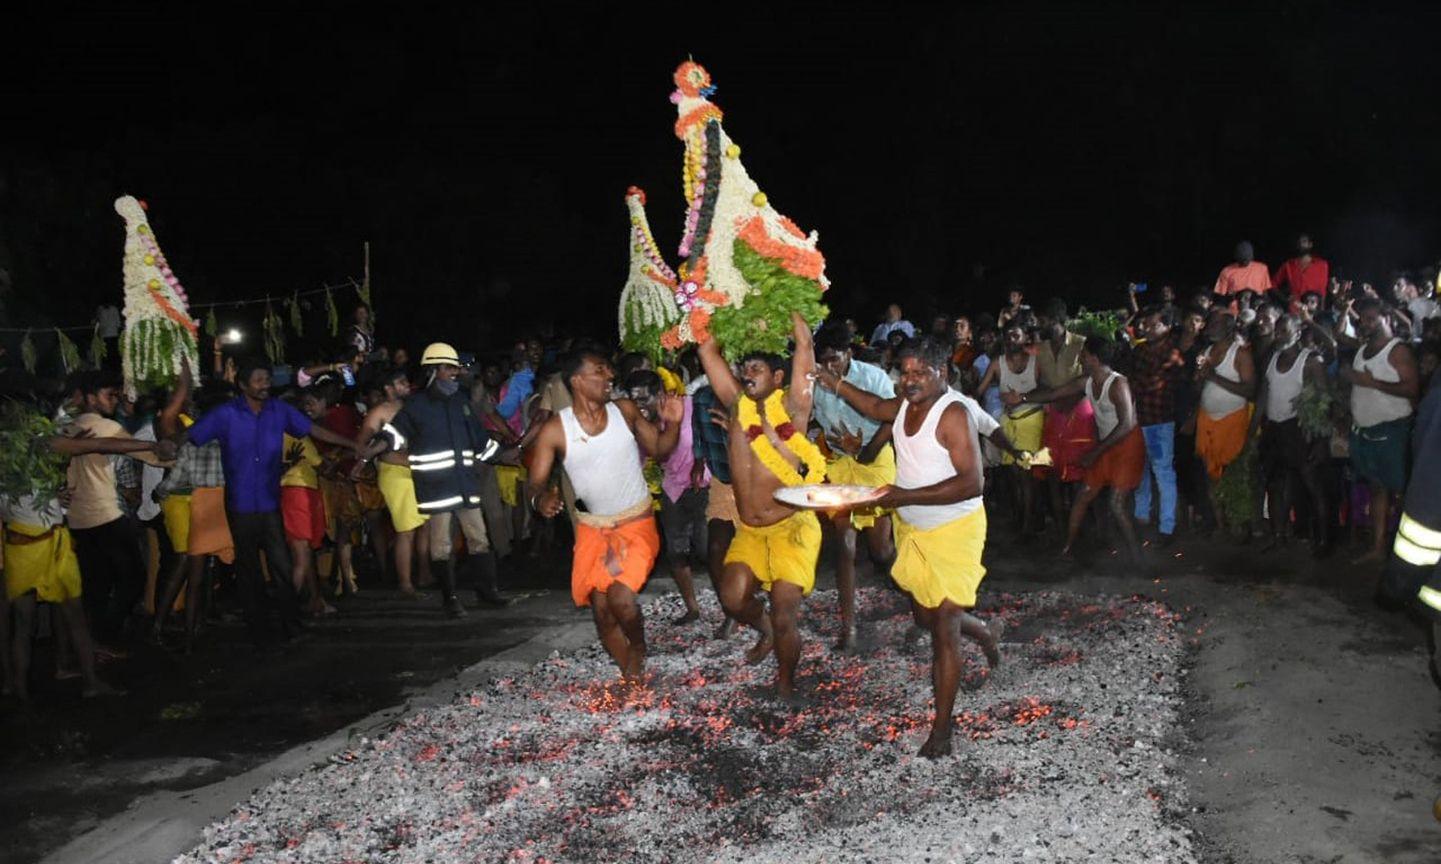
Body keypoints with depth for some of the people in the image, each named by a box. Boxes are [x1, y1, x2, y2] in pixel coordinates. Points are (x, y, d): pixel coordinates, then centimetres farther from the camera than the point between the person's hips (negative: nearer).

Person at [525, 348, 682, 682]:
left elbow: (660, 449, 2)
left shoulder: (625, 410, -8)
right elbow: (535, 483, -13)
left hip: (636, 523, -1)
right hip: (592, 528, 2)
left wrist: (672, 424, -18)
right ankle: (632, 676, 29)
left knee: (621, 597, -21)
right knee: (601, 611, 6)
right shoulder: (555, 430, -13)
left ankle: (638, 647, 12)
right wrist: (541, 498, -36)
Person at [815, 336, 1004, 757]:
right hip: (912, 529, 8)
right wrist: (835, 383, 13)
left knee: (943, 631, -5)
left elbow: (971, 482, -29)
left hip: (952, 531, -8)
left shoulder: (954, 414, -23)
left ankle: (941, 731, 5)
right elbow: (875, 407, 25)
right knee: (925, 615, 22)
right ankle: (985, 631, 53)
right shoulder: (907, 404, 1)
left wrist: (906, 496, -32)